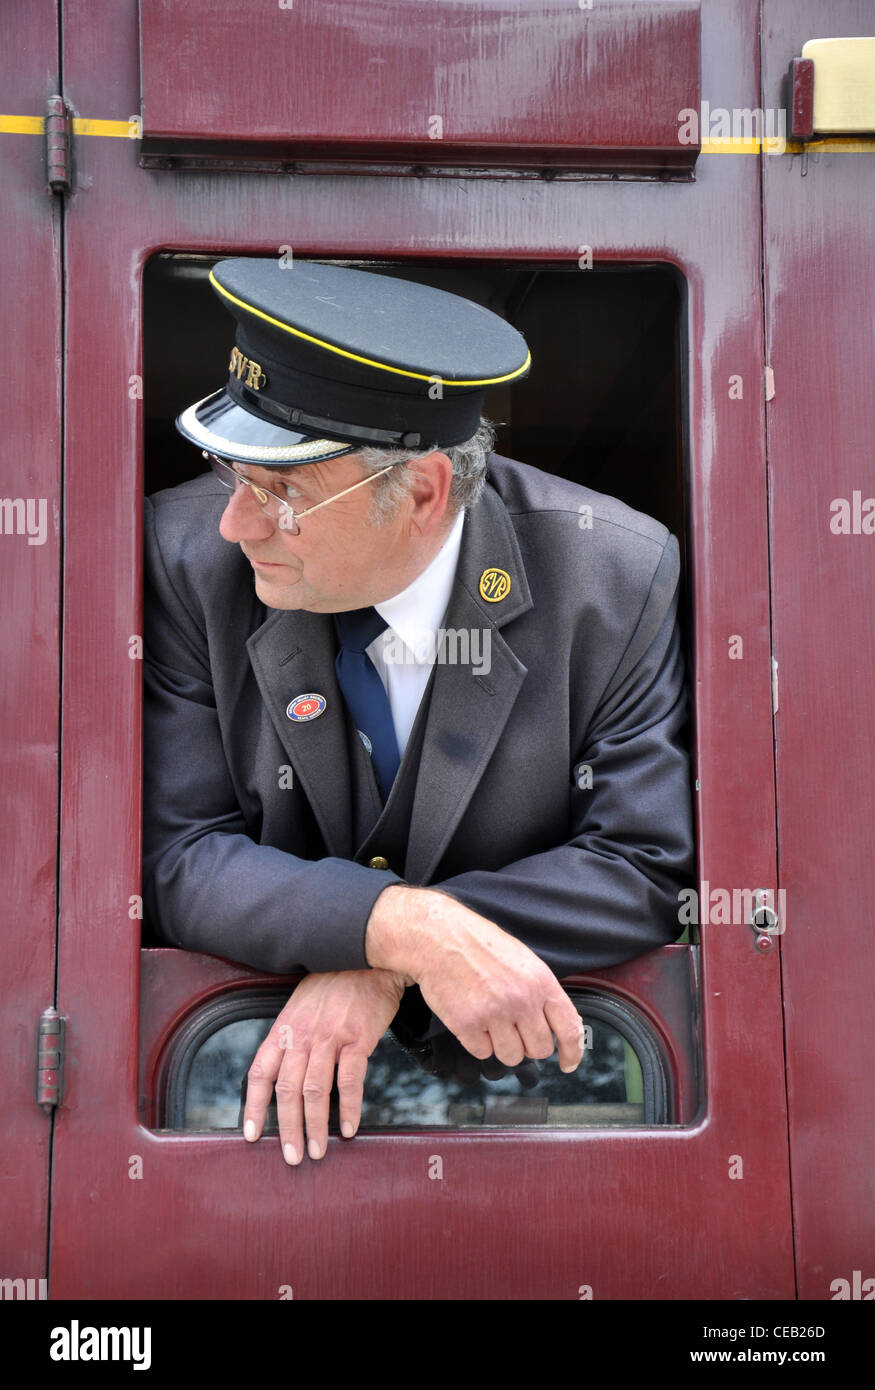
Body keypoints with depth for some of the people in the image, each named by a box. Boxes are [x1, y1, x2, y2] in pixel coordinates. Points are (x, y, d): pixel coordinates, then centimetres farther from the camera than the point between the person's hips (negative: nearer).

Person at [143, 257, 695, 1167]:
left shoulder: (619, 579, -14)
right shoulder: (188, 556, -11)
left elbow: (647, 864, -13)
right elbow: (175, 856, -13)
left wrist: (383, 973, -24)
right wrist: (397, 927, -31)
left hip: (519, 1049, 2)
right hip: (262, 1034, -1)